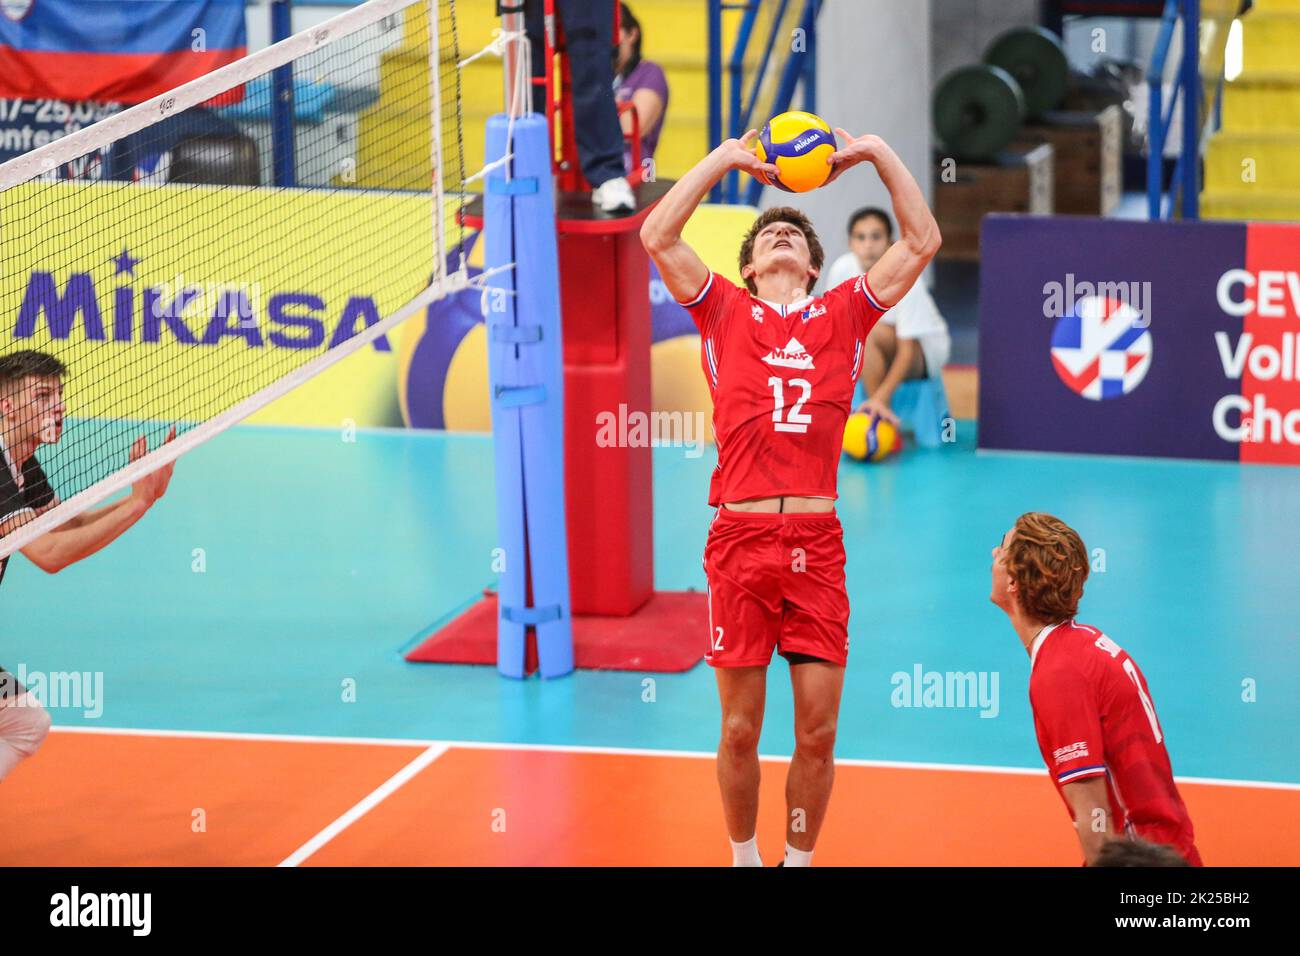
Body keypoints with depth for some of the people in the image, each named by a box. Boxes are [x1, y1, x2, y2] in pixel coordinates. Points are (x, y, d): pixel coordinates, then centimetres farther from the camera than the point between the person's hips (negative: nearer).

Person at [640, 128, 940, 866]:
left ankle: (799, 860, 17)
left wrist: (876, 154, 11)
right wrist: (725, 158, 9)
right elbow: (657, 236, 5)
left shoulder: (843, 316, 15)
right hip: (740, 538, -1)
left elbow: (923, 241, 13)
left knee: (818, 731, 1)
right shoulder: (725, 311, 13)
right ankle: (744, 858, 21)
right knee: (740, 729, 4)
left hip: (817, 546, 1)